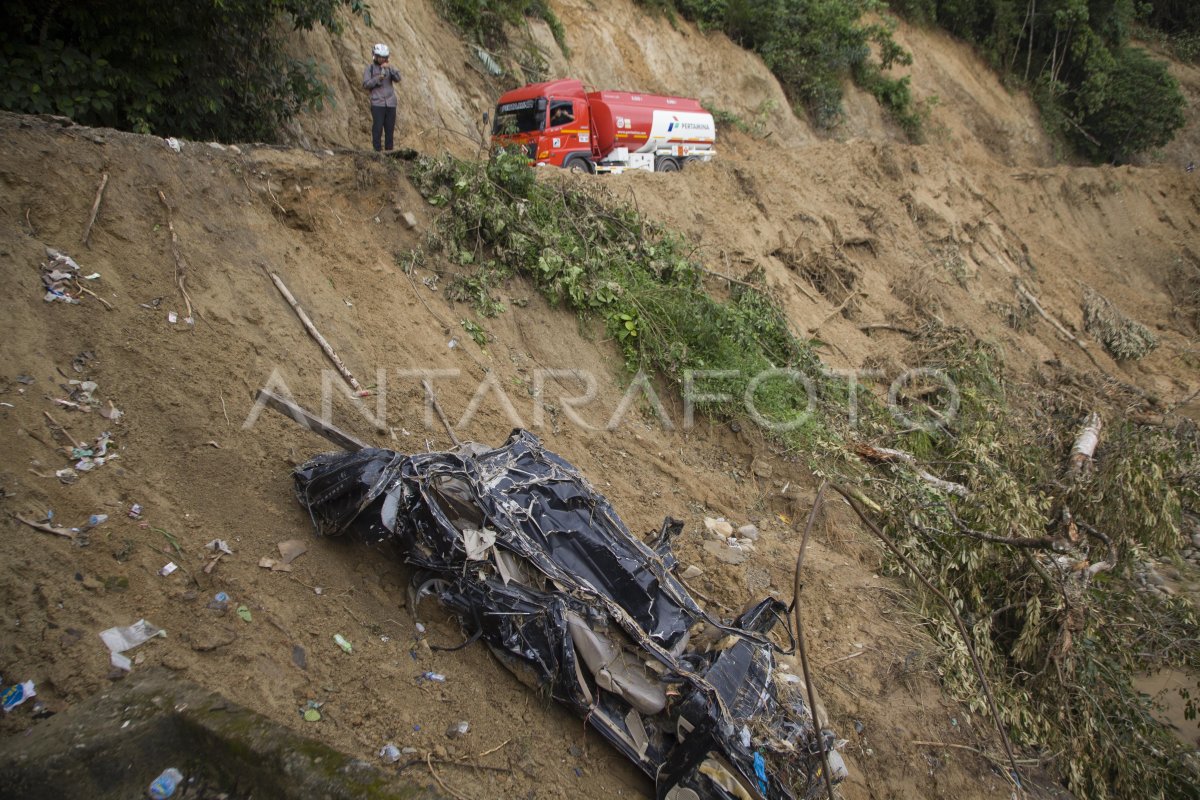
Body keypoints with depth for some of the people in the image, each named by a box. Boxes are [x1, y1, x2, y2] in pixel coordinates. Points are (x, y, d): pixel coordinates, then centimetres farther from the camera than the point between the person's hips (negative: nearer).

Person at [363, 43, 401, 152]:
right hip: (377, 103, -3)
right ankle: (377, 151, -4)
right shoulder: (369, 68, 4)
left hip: (390, 103, 3)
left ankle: (389, 151, 9)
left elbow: (397, 79, -5)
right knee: (377, 129, -7)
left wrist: (389, 69, -19)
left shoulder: (389, 67, 12)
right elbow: (365, 84, -3)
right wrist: (378, 79, -15)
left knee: (390, 129, 3)